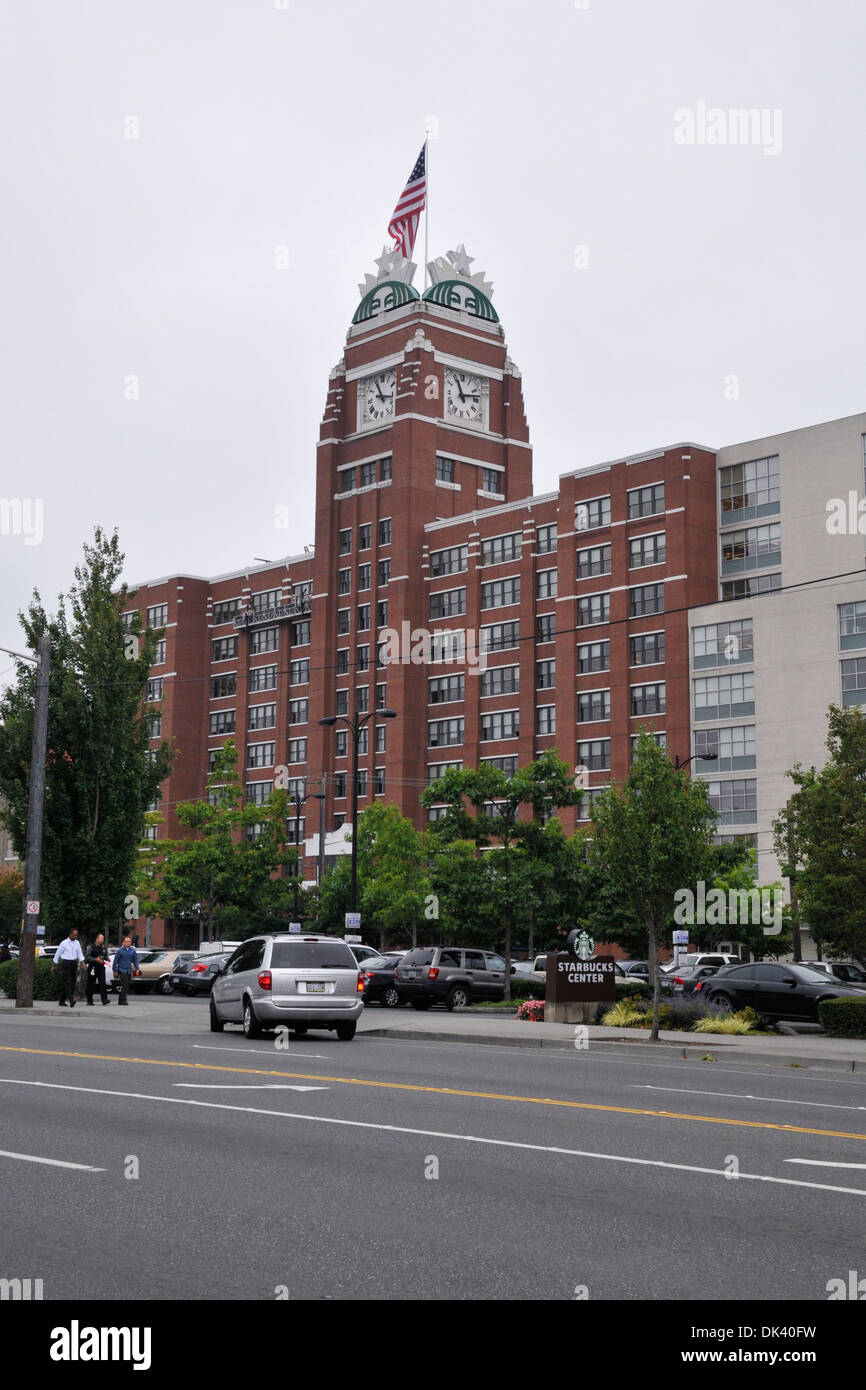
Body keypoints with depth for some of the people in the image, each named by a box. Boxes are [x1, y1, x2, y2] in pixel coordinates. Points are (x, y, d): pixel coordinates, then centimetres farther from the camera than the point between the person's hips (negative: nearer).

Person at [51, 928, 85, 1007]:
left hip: (74, 963, 5)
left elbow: (80, 954, 7)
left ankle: (62, 1001, 17)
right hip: (66, 963, -5)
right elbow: (57, 954, 3)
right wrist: (53, 966, 7)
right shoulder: (64, 943, -3)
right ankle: (71, 1000, -25)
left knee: (72, 983, 6)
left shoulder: (77, 943, 10)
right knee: (67, 982, -14)